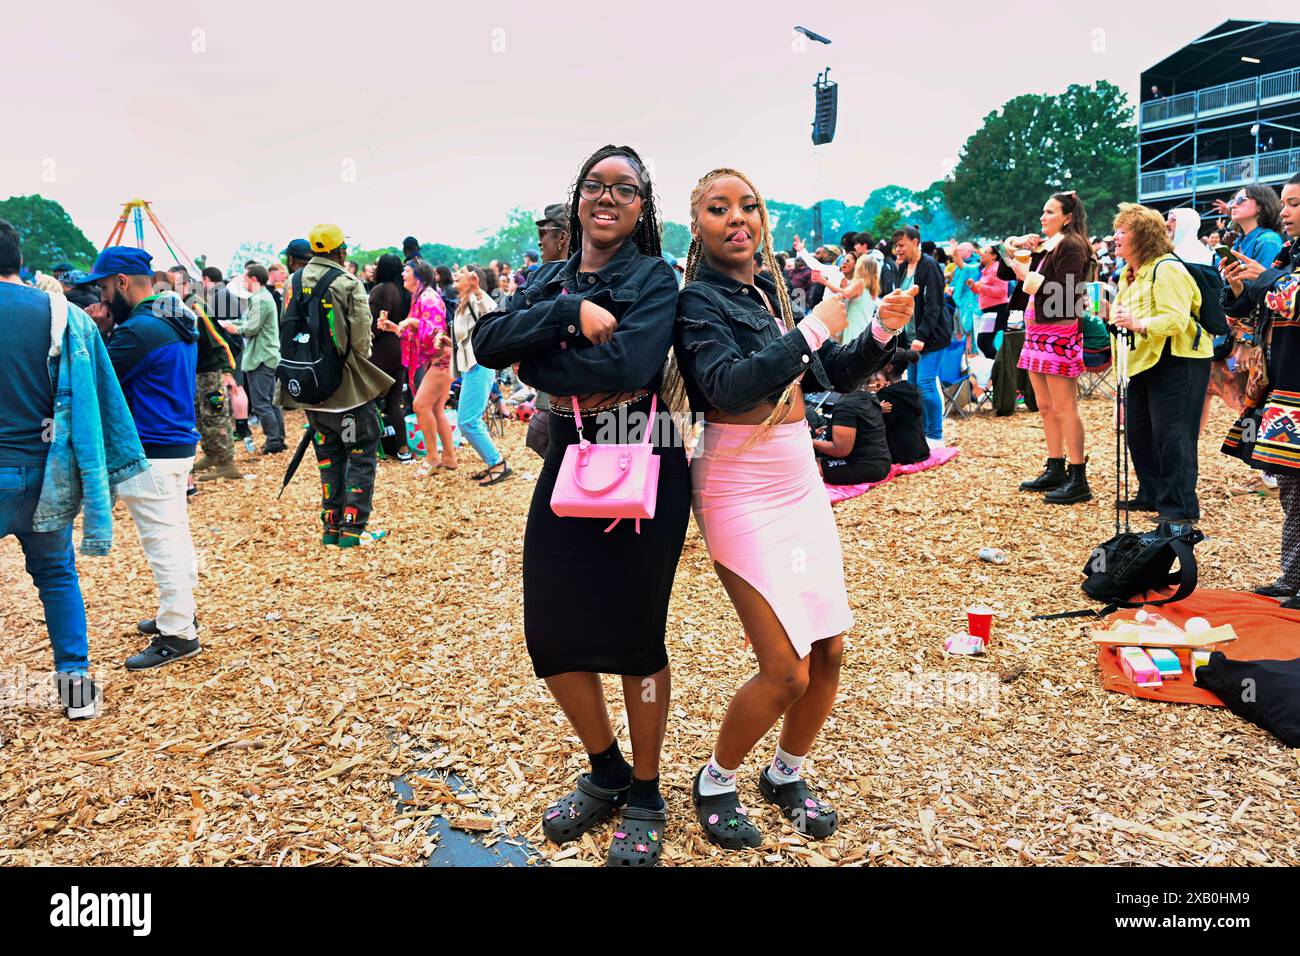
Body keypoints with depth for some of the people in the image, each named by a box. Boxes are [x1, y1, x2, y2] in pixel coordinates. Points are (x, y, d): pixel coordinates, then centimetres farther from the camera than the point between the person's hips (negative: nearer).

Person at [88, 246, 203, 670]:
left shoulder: (139, 329, -20)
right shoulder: (178, 322, 11)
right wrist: (108, 328, 3)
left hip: (152, 454, -10)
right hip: (178, 444, 10)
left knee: (162, 543, -2)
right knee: (175, 534, 19)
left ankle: (178, 635, 6)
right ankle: (178, 613, 32)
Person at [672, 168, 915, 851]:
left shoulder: (771, 293, 11)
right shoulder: (699, 300, -10)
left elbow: (838, 375, 15)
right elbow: (729, 386, -26)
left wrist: (882, 332, -2)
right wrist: (814, 329, -24)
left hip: (800, 478, 7)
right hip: (741, 489, -7)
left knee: (828, 652, 9)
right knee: (786, 671, -7)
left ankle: (787, 774, 33)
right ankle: (714, 784, 19)